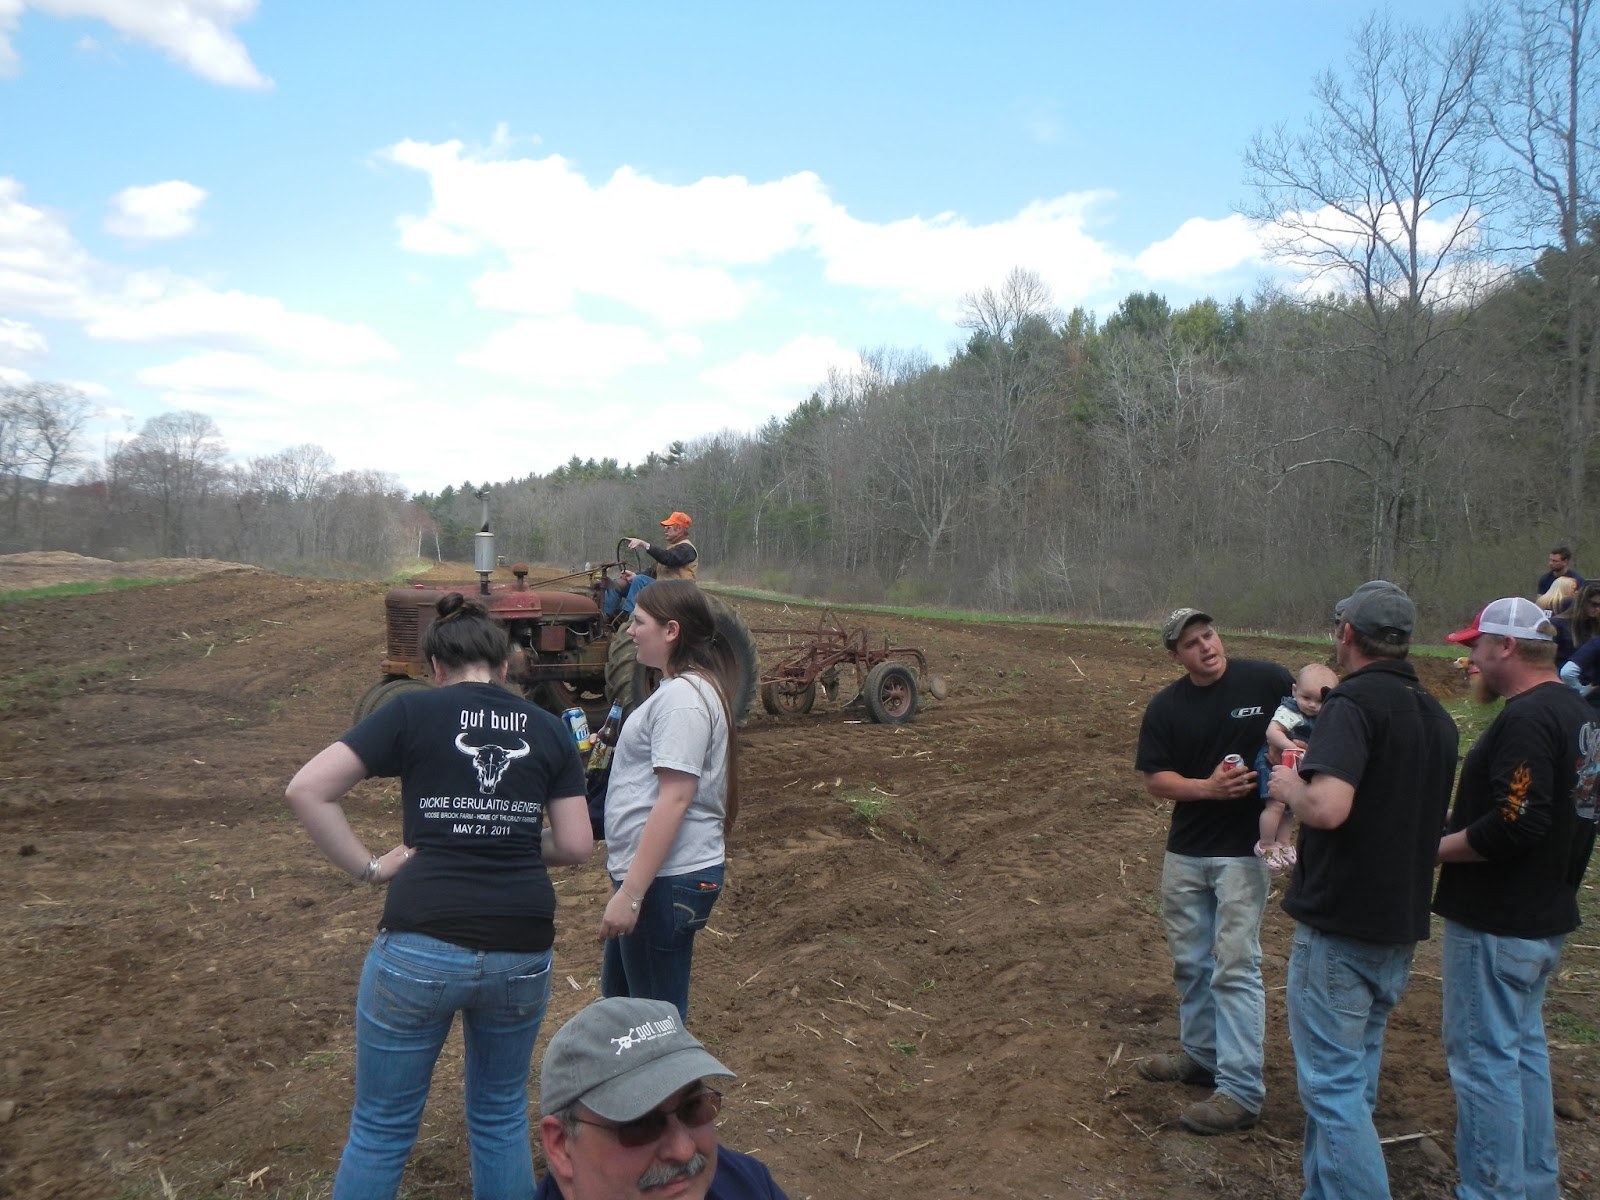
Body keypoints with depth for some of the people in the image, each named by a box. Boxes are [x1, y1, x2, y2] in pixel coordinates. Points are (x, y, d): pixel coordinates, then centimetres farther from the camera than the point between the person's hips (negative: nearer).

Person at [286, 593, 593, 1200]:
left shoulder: (412, 711, 0)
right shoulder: (549, 729, 6)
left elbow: (306, 790, -5)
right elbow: (575, 845, 4)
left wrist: (368, 866, 2)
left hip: (421, 946, -2)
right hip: (522, 951, 3)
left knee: (381, 1127, 16)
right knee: (501, 1114, 23)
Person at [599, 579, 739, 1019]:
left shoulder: (681, 698, -20)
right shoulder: (683, 689, 12)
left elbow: (674, 799, -25)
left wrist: (631, 893, -25)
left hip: (666, 880, -10)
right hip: (649, 870, 10)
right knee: (619, 997, 23)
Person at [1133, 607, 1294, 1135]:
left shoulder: (1267, 681, -9)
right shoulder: (1166, 706, 1)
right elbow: (1154, 779, 0)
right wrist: (1208, 786, -17)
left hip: (1244, 849, -4)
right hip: (1185, 852, 5)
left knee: (1235, 966, -5)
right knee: (1190, 962, 16)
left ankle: (1240, 1091, 3)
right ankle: (1200, 1054, 35)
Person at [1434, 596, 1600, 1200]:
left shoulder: (1526, 719, -22)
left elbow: (1515, 826, -29)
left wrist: (1435, 848, -16)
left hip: (1496, 923, -10)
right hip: (1546, 916, 10)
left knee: (1482, 1057, 1)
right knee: (1524, 1048, 20)